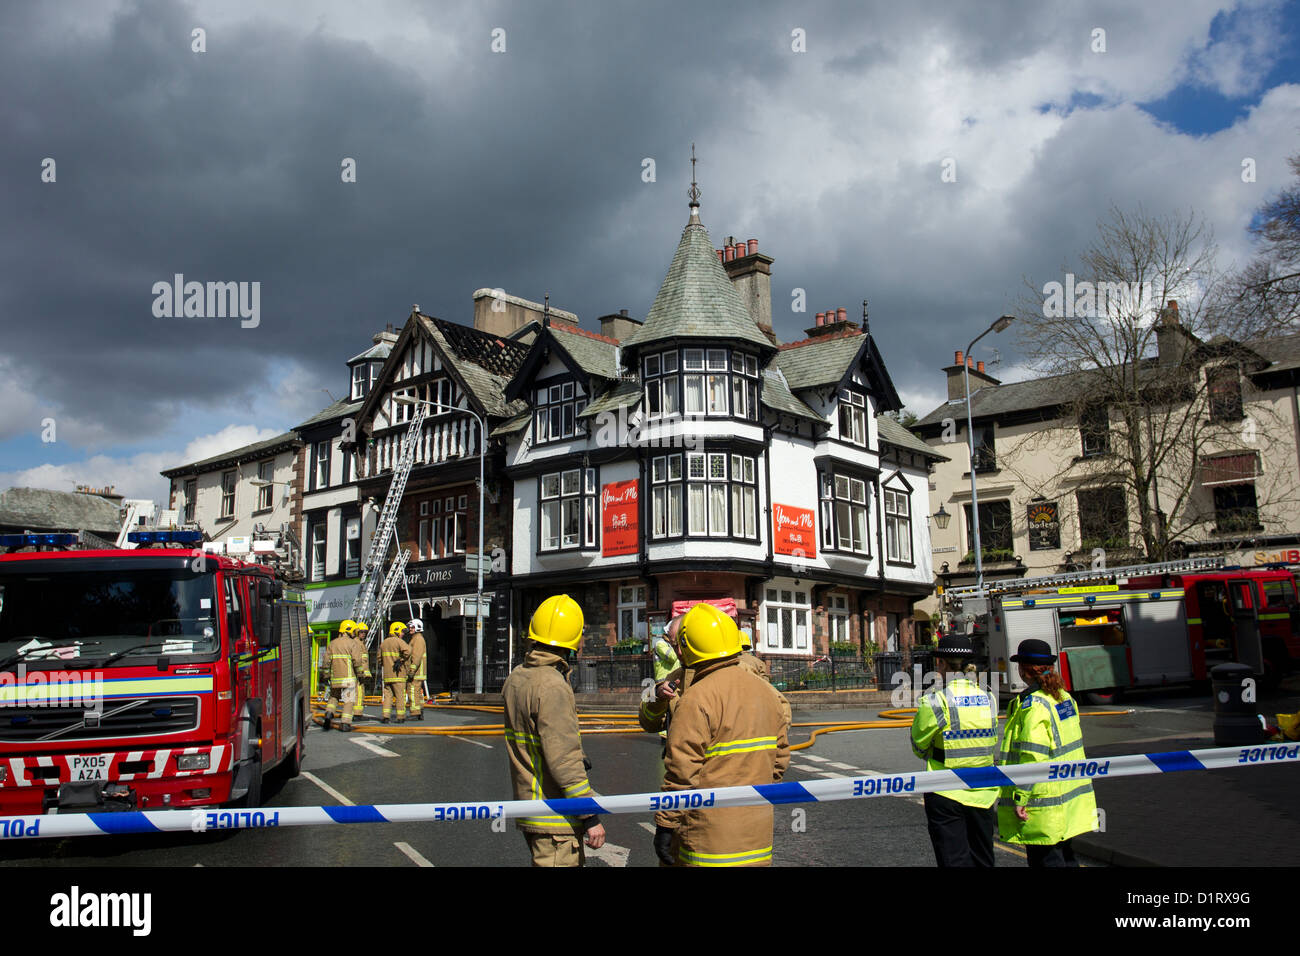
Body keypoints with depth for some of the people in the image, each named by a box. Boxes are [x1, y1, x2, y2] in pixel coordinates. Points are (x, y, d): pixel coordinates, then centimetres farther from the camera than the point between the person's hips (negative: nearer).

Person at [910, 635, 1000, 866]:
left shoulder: (934, 703, -14)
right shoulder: (989, 699, 1)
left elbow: (919, 746, -2)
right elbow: (993, 746, 8)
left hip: (946, 795, -5)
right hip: (984, 794, 5)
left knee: (954, 859, 2)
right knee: (982, 860, 17)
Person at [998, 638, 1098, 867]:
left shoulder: (1031, 704, -18)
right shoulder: (1064, 697, 9)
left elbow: (1032, 757, -23)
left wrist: (1020, 798, -19)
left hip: (1044, 804, -9)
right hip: (1069, 797, 9)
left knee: (1044, 859, -1)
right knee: (1064, 856, 18)